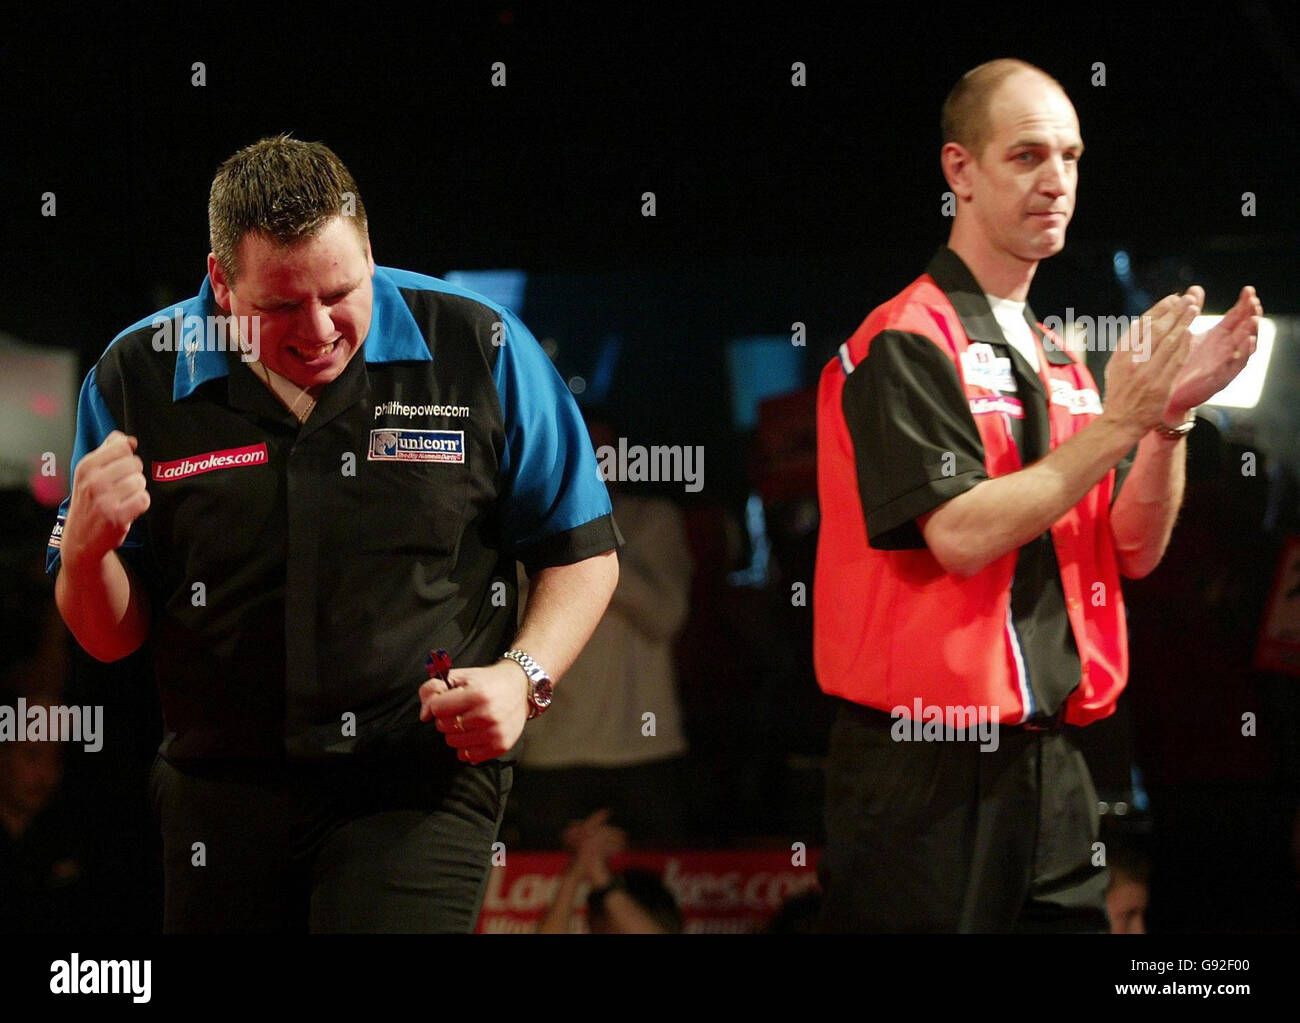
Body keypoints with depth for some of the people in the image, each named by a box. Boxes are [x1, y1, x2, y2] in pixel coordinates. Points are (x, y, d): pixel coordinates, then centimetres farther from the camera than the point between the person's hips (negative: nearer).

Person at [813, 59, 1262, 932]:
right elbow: (960, 533, -18)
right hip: (928, 767, -7)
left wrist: (1171, 417, -6)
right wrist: (1117, 423, -17)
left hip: (1050, 763, 7)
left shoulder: (1059, 360, 16)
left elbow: (1134, 551, 10)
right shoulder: (905, 343, -8)